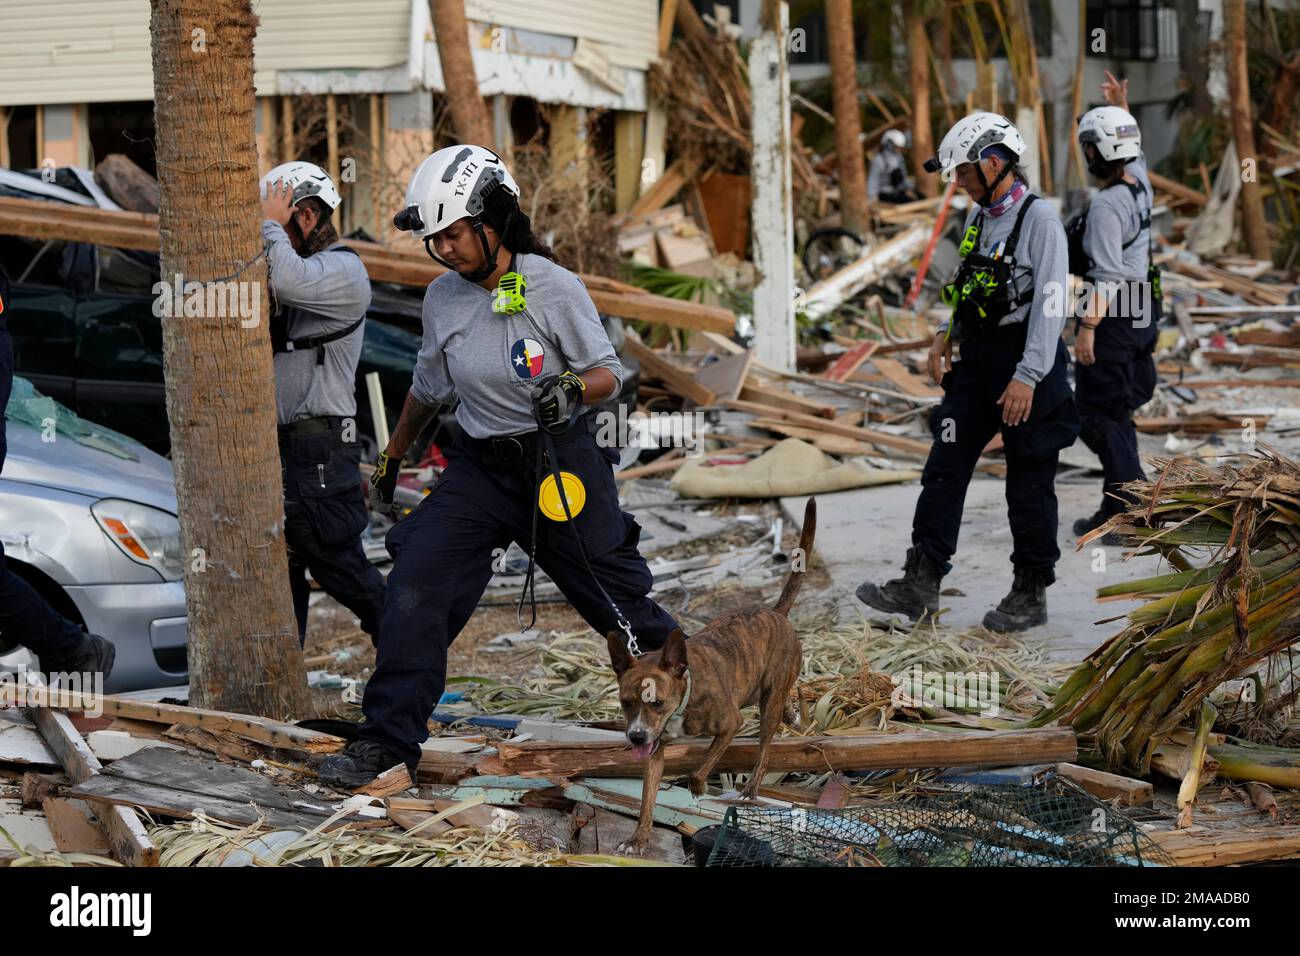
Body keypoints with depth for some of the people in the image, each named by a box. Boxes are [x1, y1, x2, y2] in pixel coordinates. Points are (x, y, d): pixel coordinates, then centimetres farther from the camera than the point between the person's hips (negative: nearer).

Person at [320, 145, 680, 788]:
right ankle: (388, 739, -3)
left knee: (616, 599, 8)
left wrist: (573, 389, -30)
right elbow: (429, 387, 17)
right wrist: (391, 459, 27)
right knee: (415, 586, -11)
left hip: (562, 463, -4)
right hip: (478, 469, 4)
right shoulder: (442, 298, 1)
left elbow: (608, 372, -7)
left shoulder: (553, 288, -13)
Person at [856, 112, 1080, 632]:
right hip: (976, 361, 8)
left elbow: (1051, 302, -19)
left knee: (1029, 484, 1)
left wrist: (1028, 376, -24)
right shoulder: (979, 216, 13)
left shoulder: (1039, 219, -13)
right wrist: (947, 334, 10)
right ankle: (921, 581, 4)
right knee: (944, 468, 3)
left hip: (1027, 362, -8)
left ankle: (1031, 593, 12)